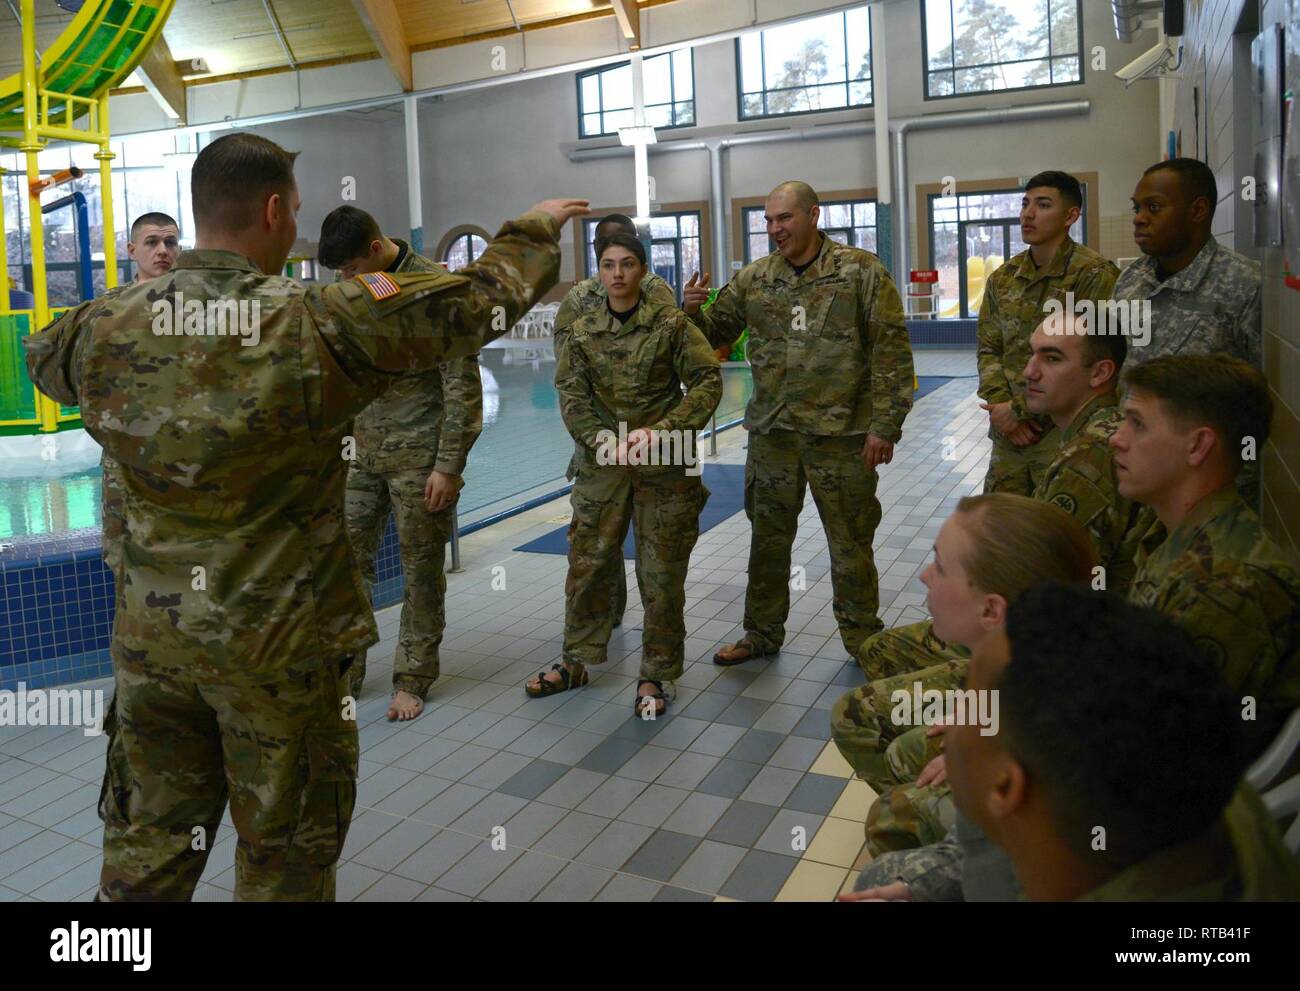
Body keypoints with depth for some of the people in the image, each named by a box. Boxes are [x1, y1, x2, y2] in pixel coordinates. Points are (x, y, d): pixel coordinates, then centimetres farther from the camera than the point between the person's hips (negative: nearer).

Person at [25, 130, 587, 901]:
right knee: (284, 851, 15)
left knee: (150, 842, 20)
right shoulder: (323, 324, -19)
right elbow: (484, 298, -9)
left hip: (152, 634, 5)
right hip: (281, 640, -4)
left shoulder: (107, 329, -5)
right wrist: (536, 227, 9)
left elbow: (43, 354, 20)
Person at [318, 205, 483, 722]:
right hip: (362, 452, 6)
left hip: (418, 456, -6)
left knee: (422, 570, 5)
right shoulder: (350, 290, 7)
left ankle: (413, 679, 18)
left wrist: (449, 466, -16)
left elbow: (462, 387, -14)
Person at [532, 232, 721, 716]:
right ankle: (576, 661, 26)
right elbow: (571, 394, -2)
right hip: (601, 463, 2)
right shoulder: (581, 332, 6)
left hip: (664, 464, -2)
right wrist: (602, 441, -19)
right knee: (588, 563, 8)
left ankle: (655, 675, 17)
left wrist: (661, 430, -20)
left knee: (661, 572, 3)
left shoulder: (671, 324, -2)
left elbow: (707, 382, -7)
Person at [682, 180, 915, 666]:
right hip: (772, 431, 4)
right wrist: (692, 310, -10)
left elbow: (891, 351, -7)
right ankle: (762, 632, 31)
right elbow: (715, 331, 14)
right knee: (768, 536, 14)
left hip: (841, 431, -3)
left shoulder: (861, 271, -5)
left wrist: (884, 425, -11)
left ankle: (862, 639, 26)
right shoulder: (752, 279, 6)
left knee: (850, 541, 8)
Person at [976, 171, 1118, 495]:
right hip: (1008, 433, 5)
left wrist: (1020, 408, -14)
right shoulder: (1002, 278, 11)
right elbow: (987, 349, 10)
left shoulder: (1095, 275, -9)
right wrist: (1001, 404, -7)